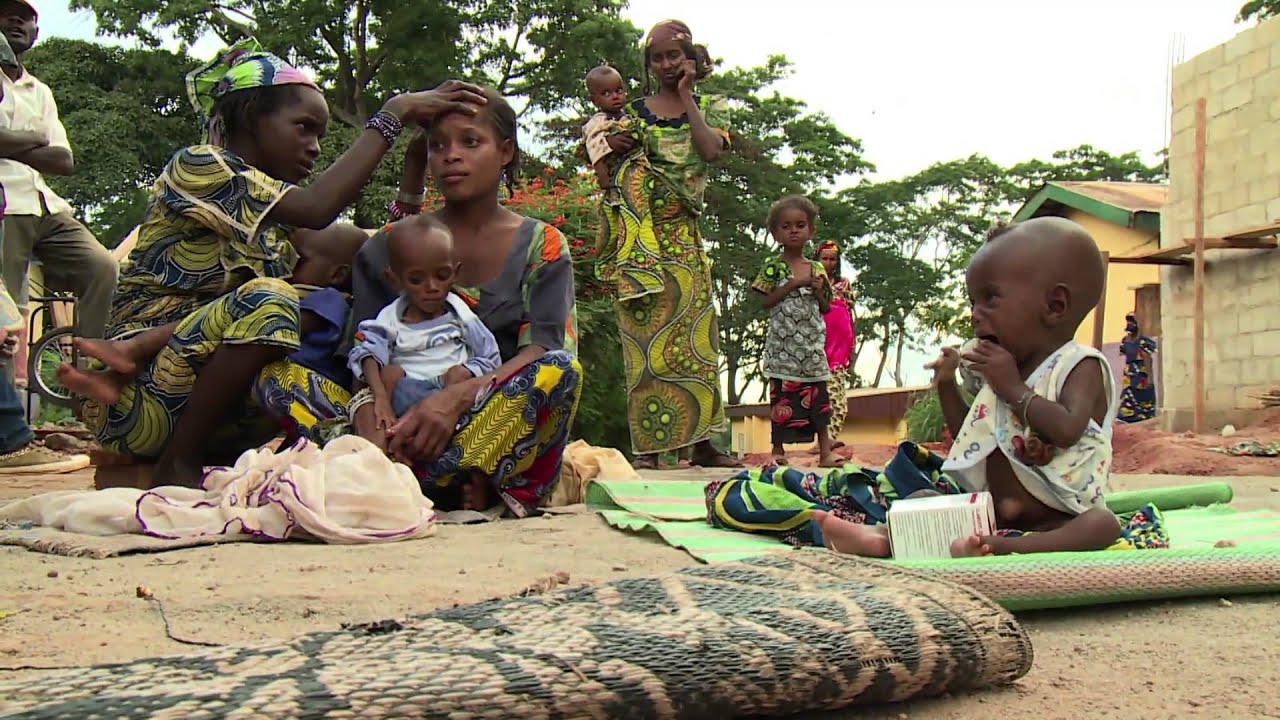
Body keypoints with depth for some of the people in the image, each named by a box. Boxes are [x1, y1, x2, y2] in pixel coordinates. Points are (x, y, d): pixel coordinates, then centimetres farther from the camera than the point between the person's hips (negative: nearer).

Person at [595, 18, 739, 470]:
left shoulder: (709, 106, 13)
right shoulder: (633, 110, 13)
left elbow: (712, 150, -8)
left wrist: (686, 98, -1)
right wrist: (609, 147, -4)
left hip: (683, 234, 1)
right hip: (637, 233, -1)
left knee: (691, 332, 0)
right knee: (645, 335, -6)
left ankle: (700, 441, 5)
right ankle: (648, 445, -4)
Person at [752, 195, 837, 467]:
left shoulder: (817, 269, 10)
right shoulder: (773, 267, -1)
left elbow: (826, 308, 14)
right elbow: (765, 301, -9)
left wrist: (818, 291, -6)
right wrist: (793, 283, -14)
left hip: (812, 344, 3)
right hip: (783, 345, -3)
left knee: (818, 396, 3)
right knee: (782, 395, 1)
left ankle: (825, 452, 7)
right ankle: (778, 449, 11)